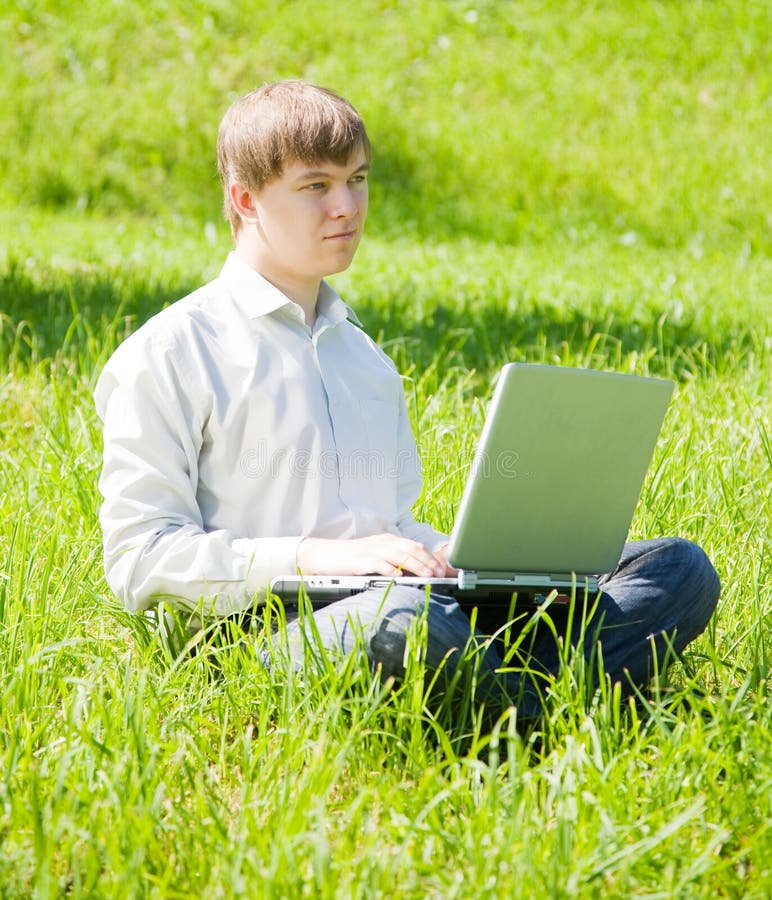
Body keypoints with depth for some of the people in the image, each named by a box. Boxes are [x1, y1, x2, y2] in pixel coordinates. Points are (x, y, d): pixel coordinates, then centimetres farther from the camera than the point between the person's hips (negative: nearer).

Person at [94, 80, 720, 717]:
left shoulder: (367, 358, 28)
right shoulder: (170, 352, 4)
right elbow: (138, 558, -4)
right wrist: (312, 557, -17)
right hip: (270, 633, -7)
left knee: (680, 567, -12)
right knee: (407, 617, -44)